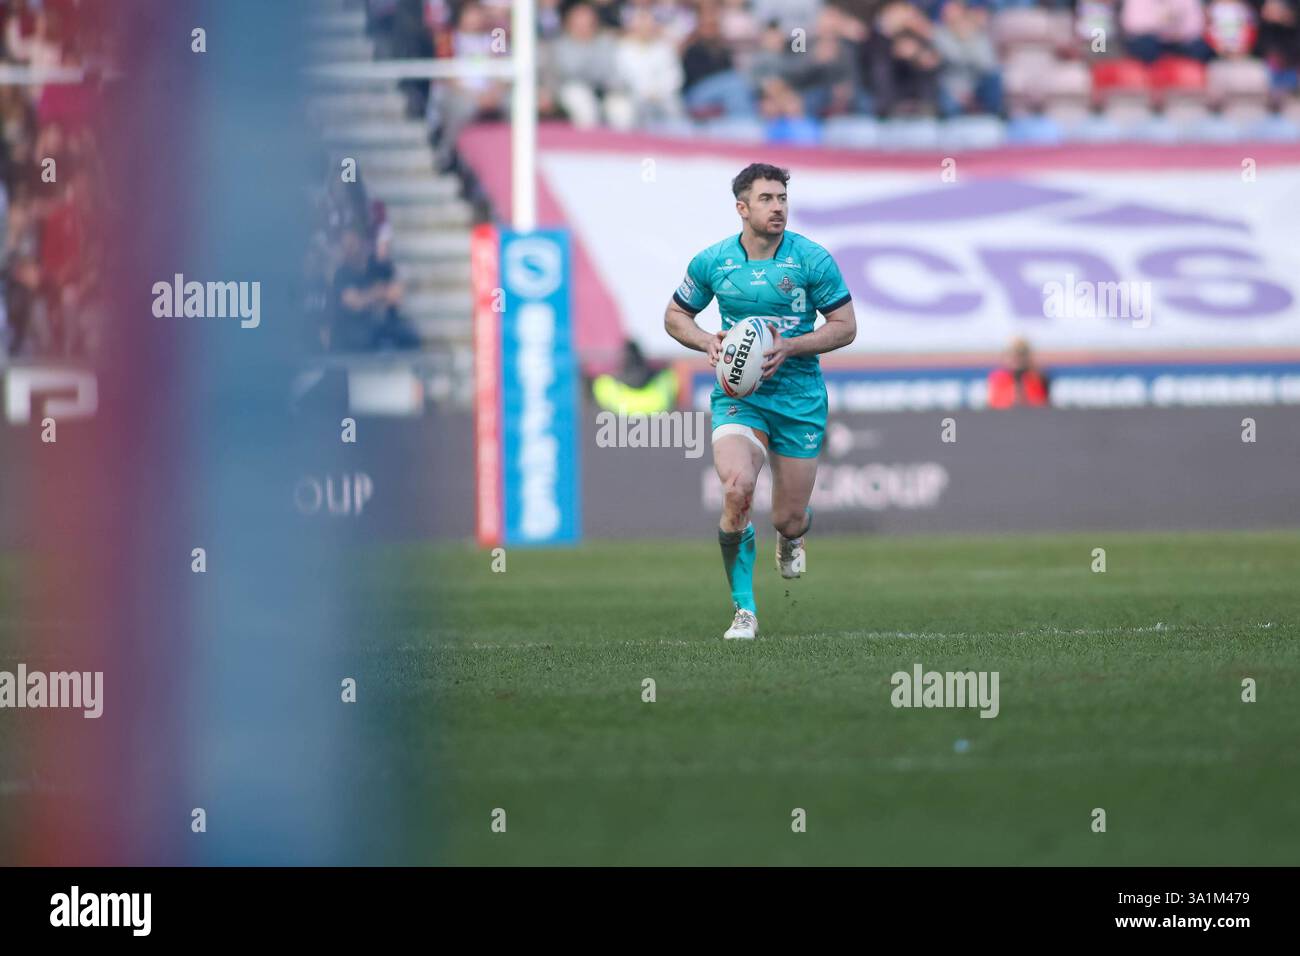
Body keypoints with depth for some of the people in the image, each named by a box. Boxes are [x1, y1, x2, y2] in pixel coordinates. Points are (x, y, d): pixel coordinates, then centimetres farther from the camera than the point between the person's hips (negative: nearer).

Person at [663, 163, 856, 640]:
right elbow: (675, 316, 13)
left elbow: (845, 326, -2)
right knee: (738, 487, -26)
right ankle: (744, 610, -15)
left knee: (789, 518, 3)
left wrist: (789, 347, -17)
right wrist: (709, 342, -8)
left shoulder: (812, 259, -7)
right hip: (738, 397, 0)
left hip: (799, 398, 0)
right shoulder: (711, 262, -2)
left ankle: (791, 536, 46)